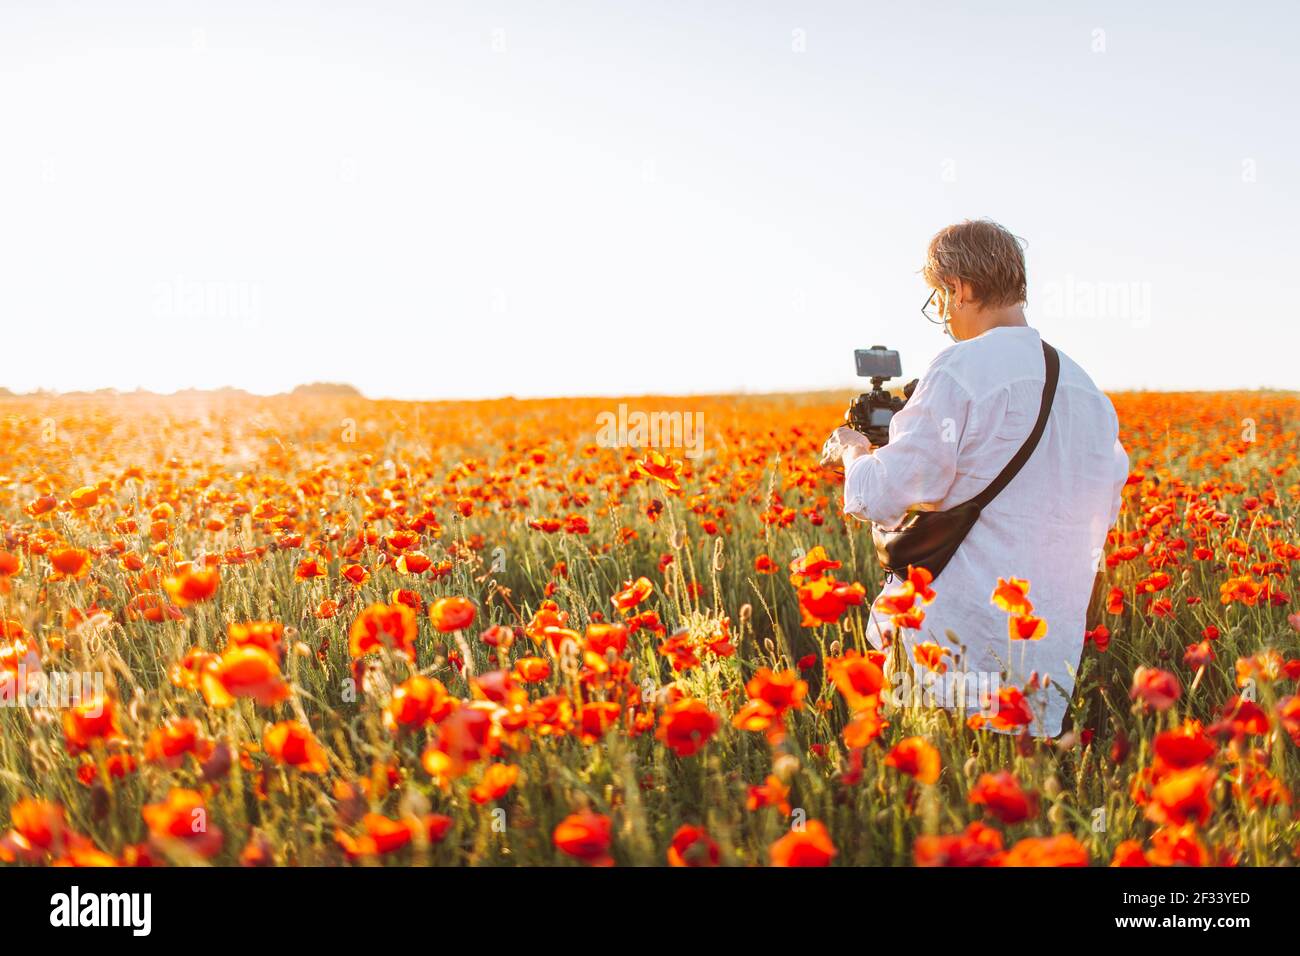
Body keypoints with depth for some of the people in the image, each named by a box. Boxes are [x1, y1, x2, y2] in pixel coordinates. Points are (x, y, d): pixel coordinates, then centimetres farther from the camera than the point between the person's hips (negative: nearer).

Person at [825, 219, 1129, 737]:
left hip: (967, 633, -7)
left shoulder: (961, 369, -9)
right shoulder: (1090, 392, 14)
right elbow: (1103, 514, 26)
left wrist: (853, 451, 12)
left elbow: (883, 496, -11)